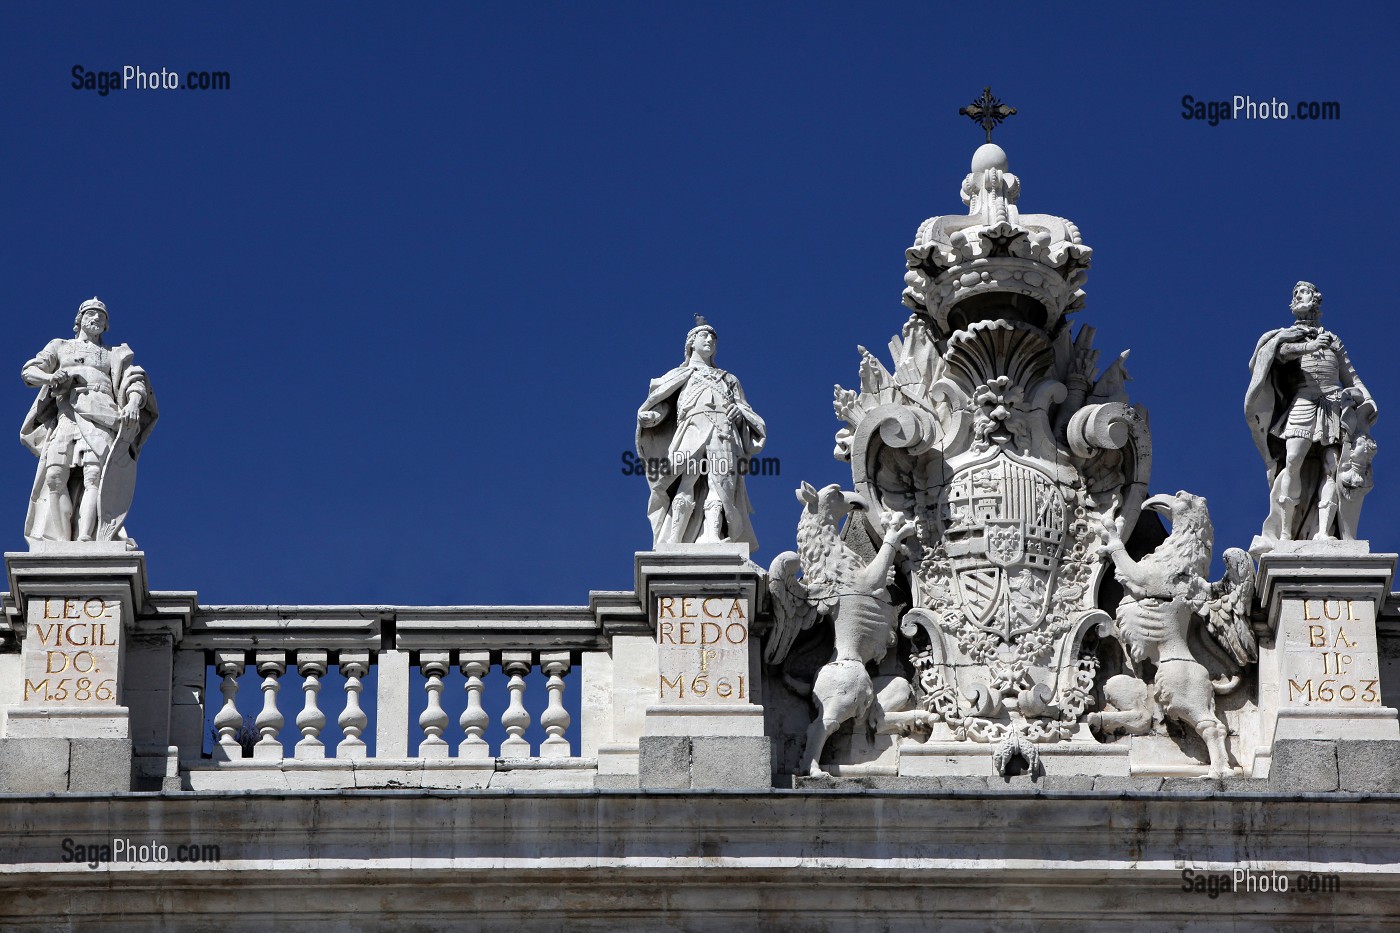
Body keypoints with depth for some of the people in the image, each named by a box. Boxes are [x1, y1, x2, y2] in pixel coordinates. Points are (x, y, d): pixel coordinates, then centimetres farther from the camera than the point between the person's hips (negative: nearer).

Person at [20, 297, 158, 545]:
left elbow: (135, 384, 11)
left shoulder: (114, 355, 26)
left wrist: (133, 404, -12)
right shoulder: (60, 347, 28)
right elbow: (29, 371, 17)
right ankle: (62, 543, -28)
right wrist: (50, 377, -6)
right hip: (66, 415, 1)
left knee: (93, 476, -24)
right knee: (55, 476, -21)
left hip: (100, 416, -1)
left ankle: (84, 541, -38)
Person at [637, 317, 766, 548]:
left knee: (720, 485, -21)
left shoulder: (728, 379, 34)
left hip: (724, 433, 2)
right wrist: (651, 416, -10)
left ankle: (712, 539, -37)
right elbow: (664, 403, 12)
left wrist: (739, 412, -1)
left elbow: (745, 409, 24)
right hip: (693, 427, -2)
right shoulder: (681, 375, 28)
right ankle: (671, 544, -29)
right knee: (687, 485, -21)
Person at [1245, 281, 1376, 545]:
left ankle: (1323, 532, -20)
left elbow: (1350, 375, 25)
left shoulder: (1332, 339, 27)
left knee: (1332, 469, -11)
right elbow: (1280, 351, -7)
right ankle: (1285, 531, -23)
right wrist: (1311, 347, -22)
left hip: (1336, 406, 3)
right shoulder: (1289, 335, 18)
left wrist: (1367, 399, 10)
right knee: (1293, 461, -21)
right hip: (1304, 404, -3)